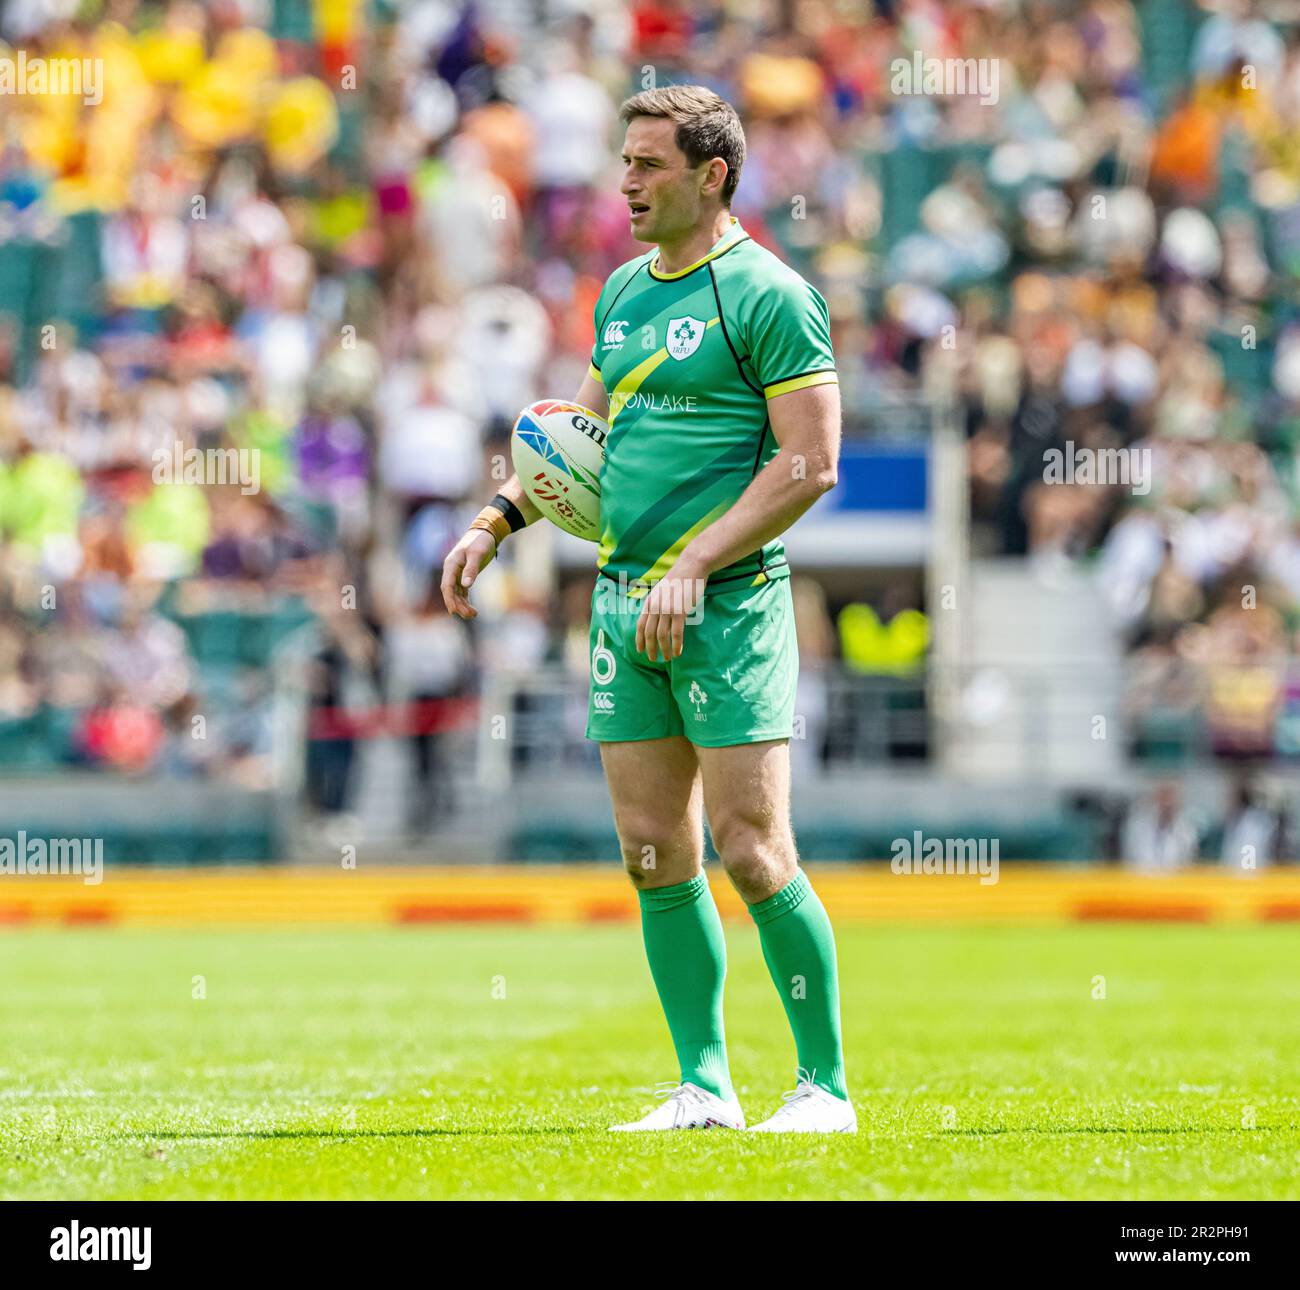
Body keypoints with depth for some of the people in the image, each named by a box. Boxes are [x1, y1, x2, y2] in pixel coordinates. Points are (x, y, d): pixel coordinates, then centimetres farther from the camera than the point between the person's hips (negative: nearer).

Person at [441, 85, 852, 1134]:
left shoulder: (768, 295, -9)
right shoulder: (624, 291, 15)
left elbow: (810, 465, -13)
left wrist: (694, 568, -17)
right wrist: (497, 521, 13)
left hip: (729, 605, -7)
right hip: (623, 600, 7)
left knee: (752, 855, -9)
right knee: (655, 857, 5)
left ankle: (824, 1086, 0)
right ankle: (704, 1088, 12)